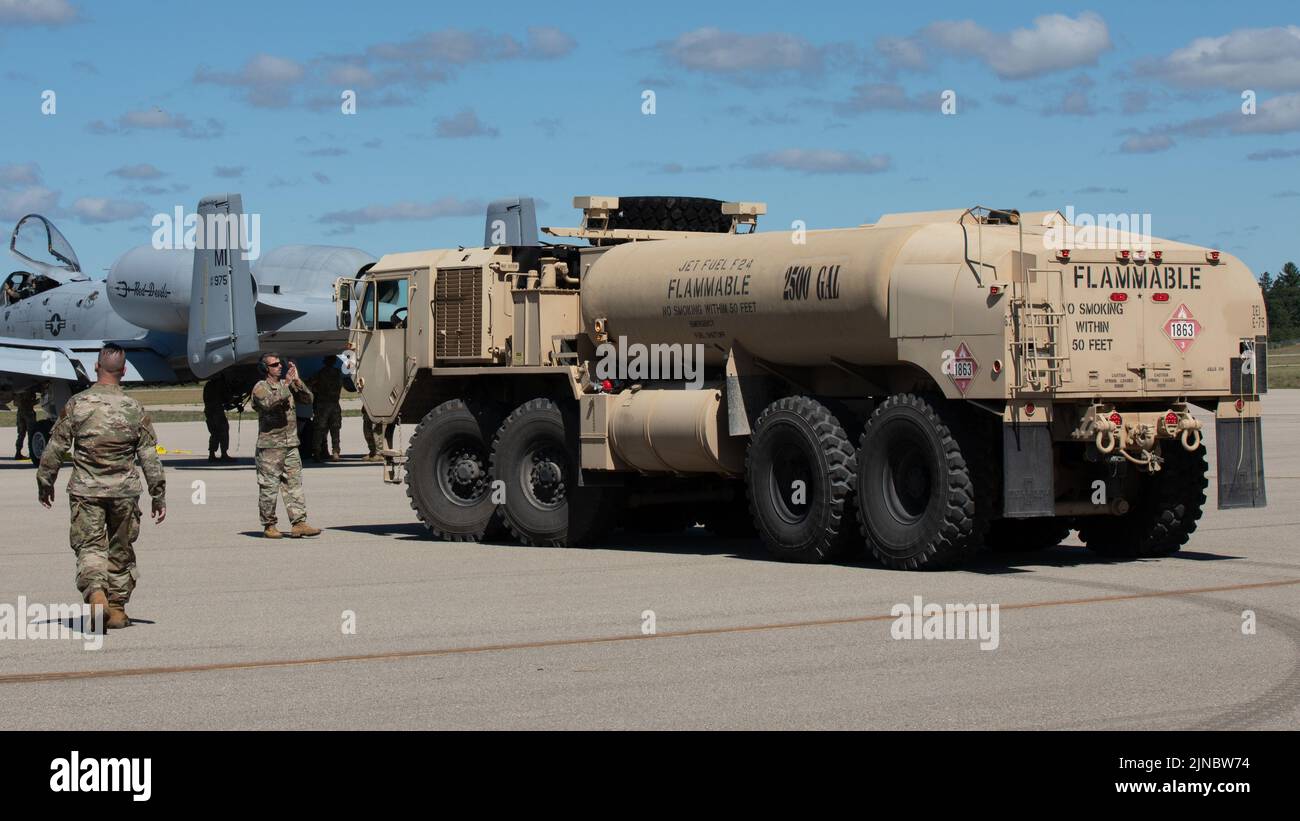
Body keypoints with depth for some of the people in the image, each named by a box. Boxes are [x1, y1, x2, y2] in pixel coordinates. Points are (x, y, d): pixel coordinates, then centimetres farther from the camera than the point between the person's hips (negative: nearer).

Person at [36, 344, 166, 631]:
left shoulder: (77, 404, -4)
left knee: (89, 546, 1)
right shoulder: (134, 409, -2)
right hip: (124, 491, 1)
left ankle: (95, 592, -25)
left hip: (86, 489, -1)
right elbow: (149, 457, 0)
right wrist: (159, 496, 7)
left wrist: (45, 482, 13)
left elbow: (54, 448, 0)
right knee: (121, 550, 13)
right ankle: (117, 609, 17)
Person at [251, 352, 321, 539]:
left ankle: (299, 523, -2)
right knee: (268, 487, 0)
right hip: (269, 445, -5)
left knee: (294, 484, 0)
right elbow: (269, 403, -22)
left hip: (291, 446, 6)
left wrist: (297, 381, -6)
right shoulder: (260, 388, -3)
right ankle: (269, 526, 7)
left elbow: (308, 399, 6)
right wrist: (286, 384, -23)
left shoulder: (289, 385, 14)